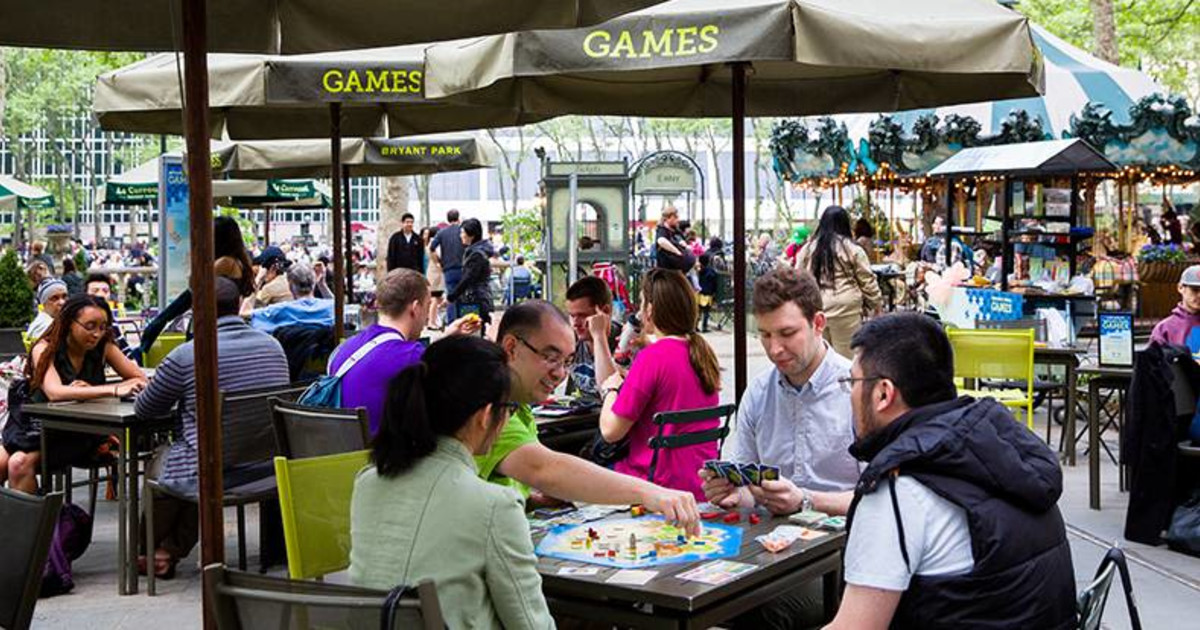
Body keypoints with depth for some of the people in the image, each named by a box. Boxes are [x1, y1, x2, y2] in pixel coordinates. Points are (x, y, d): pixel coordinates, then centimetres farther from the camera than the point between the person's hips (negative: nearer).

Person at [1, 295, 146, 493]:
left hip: (79, 434, -1)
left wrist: (93, 390, -24)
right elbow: (55, 392, -29)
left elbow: (141, 380, -9)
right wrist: (113, 391, -39)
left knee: (19, 463, -22)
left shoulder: (104, 347, -6)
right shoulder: (45, 349, -11)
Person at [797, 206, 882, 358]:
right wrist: (877, 304, 13)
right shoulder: (852, 249, -4)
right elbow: (867, 281, 0)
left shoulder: (807, 248, 6)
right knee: (846, 357, 2)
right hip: (845, 308, -4)